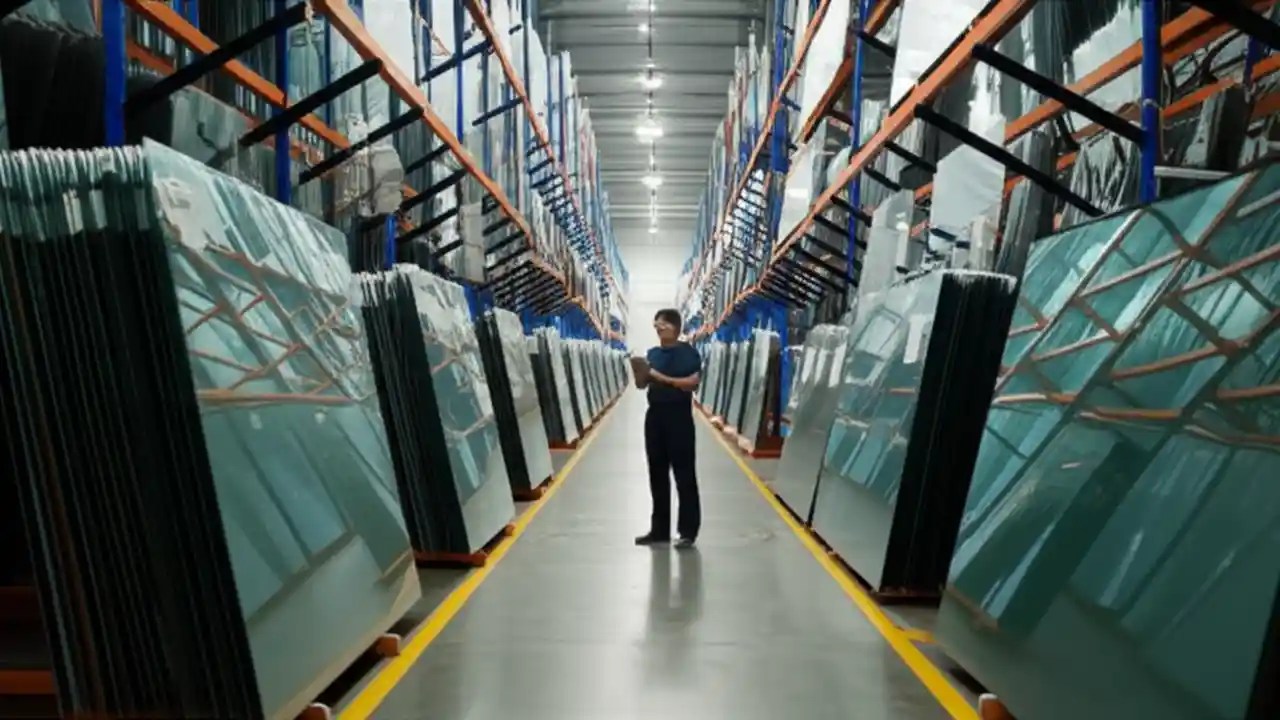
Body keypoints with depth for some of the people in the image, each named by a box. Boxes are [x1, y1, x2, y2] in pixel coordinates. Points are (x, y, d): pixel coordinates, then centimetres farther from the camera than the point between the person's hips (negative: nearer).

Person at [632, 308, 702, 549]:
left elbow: (692, 383, -15)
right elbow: (641, 384, 8)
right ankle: (659, 529, 21)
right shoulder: (653, 353, 11)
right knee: (657, 475, 11)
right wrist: (640, 371, -12)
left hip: (679, 417, -6)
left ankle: (688, 531, 5)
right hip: (655, 416, 6)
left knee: (684, 475, -1)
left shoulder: (688, 352, -5)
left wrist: (662, 378, -18)